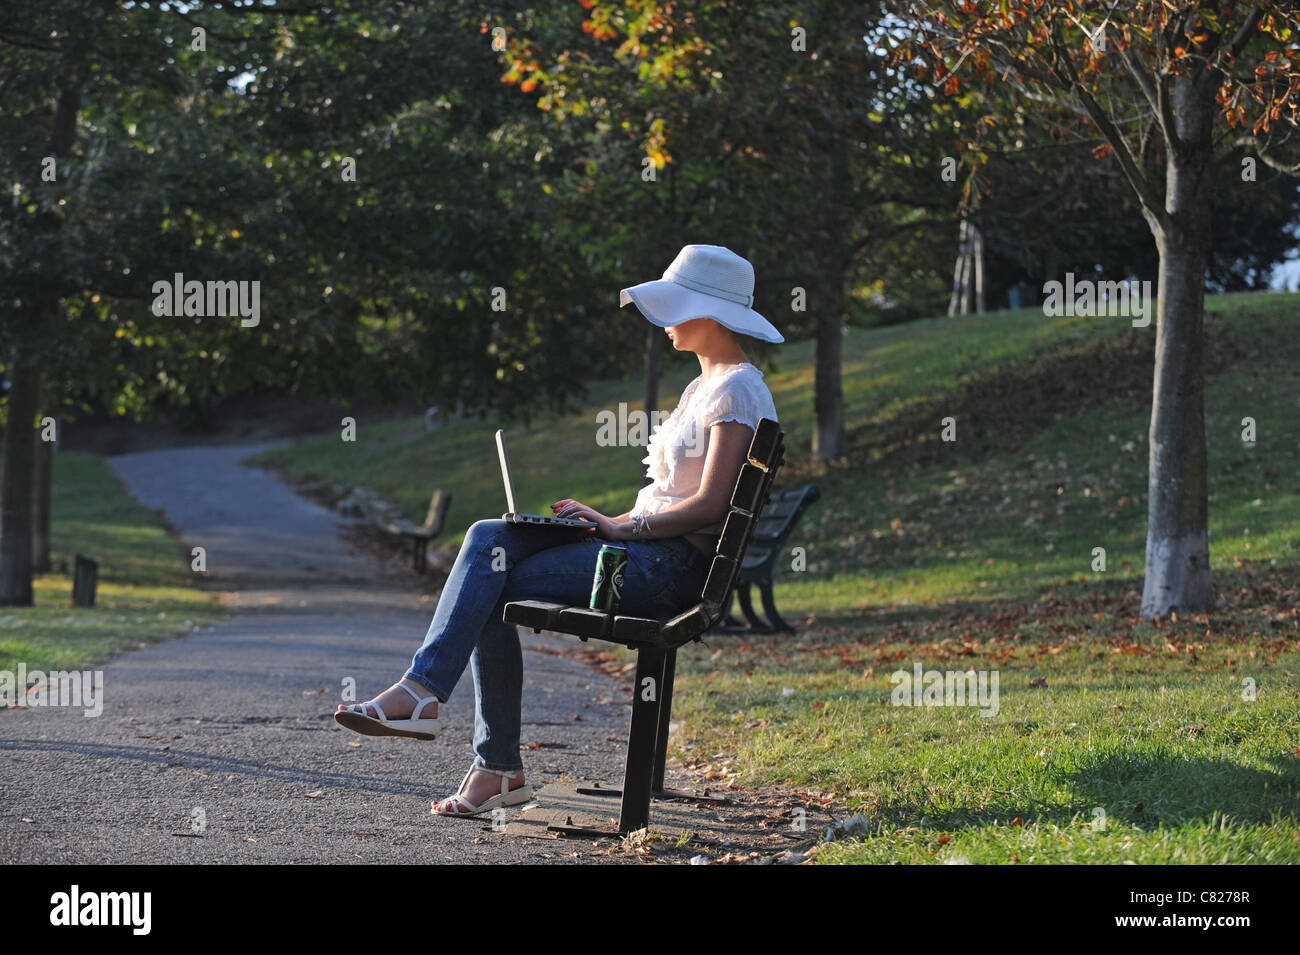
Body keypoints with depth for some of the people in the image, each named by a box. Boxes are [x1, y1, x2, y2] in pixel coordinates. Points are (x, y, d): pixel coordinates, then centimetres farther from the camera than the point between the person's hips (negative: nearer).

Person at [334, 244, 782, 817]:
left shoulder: (737, 390, -9)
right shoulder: (702, 387, 23)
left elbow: (710, 505, -17)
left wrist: (622, 525, -12)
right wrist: (608, 519, 8)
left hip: (674, 564, -9)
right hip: (647, 550, 9)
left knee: (492, 586, -16)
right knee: (488, 538, -10)